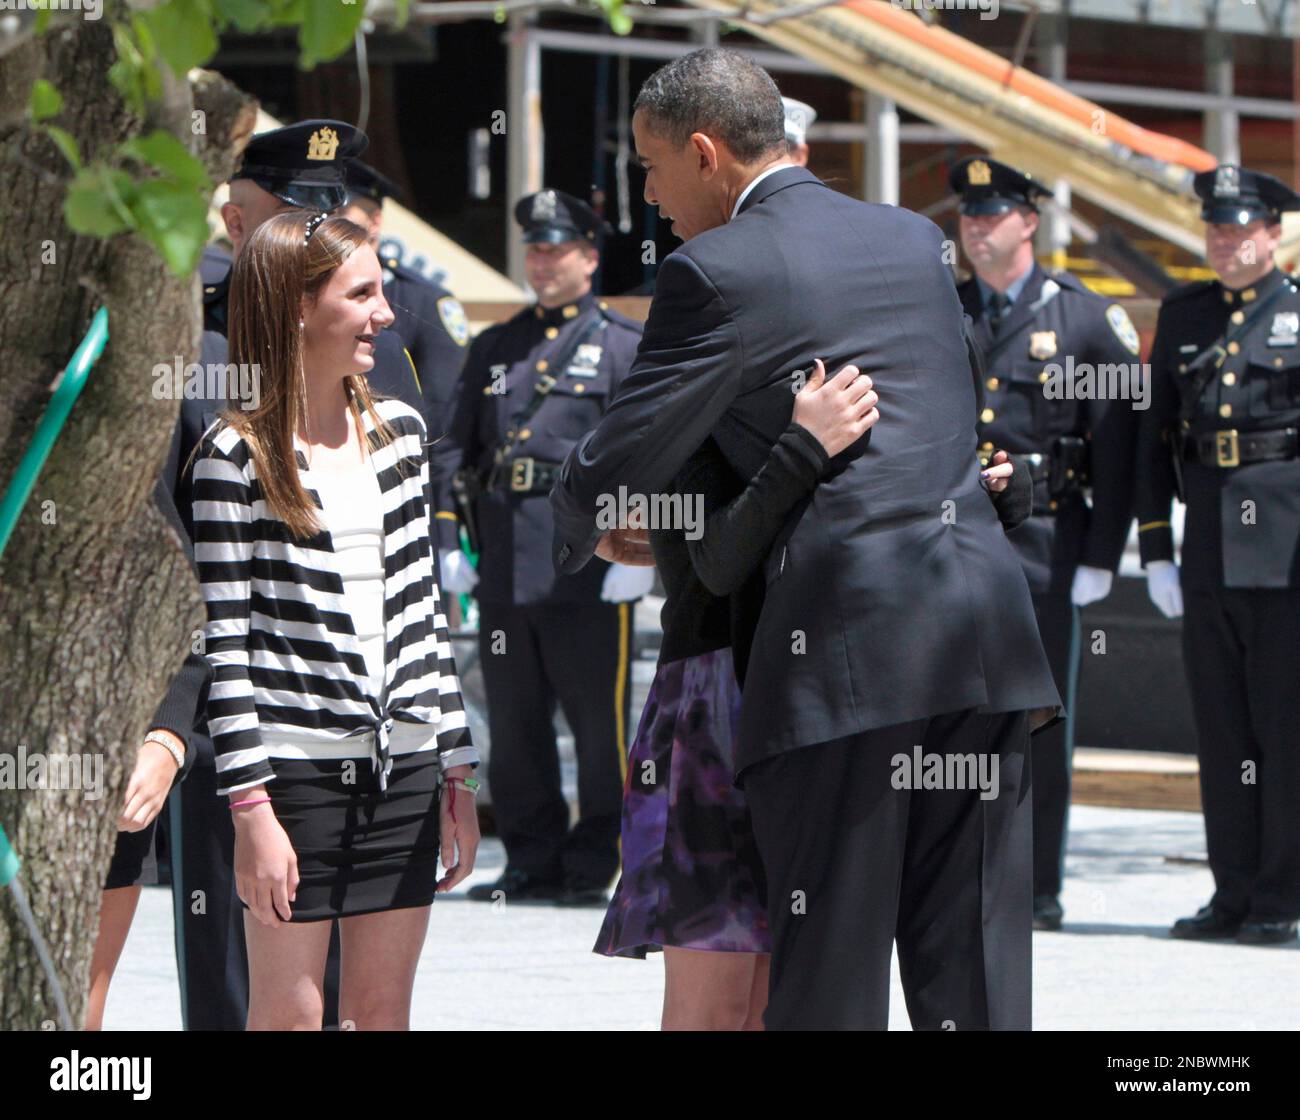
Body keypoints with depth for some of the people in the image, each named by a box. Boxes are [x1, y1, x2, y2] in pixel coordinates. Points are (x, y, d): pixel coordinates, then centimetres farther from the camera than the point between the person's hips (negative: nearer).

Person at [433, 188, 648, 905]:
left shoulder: (627, 347, 4)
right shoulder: (493, 350, 18)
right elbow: (452, 448, 18)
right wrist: (448, 542, 7)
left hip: (590, 571, -5)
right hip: (504, 569, 5)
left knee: (599, 725, -2)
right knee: (513, 725, 7)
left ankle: (592, 866, 5)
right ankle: (533, 862, 14)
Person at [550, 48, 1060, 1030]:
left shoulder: (717, 273, -4)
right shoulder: (914, 240, 18)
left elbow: (621, 461, -2)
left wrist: (539, 561, 19)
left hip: (847, 643, -6)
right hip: (986, 629, 6)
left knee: (831, 966, -1)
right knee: (972, 962, 7)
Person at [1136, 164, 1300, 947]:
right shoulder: (1184, 316, 14)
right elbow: (1156, 436, 15)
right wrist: (1156, 549, 9)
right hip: (1209, 551, 4)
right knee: (1222, 731, 7)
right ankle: (1234, 892, 13)